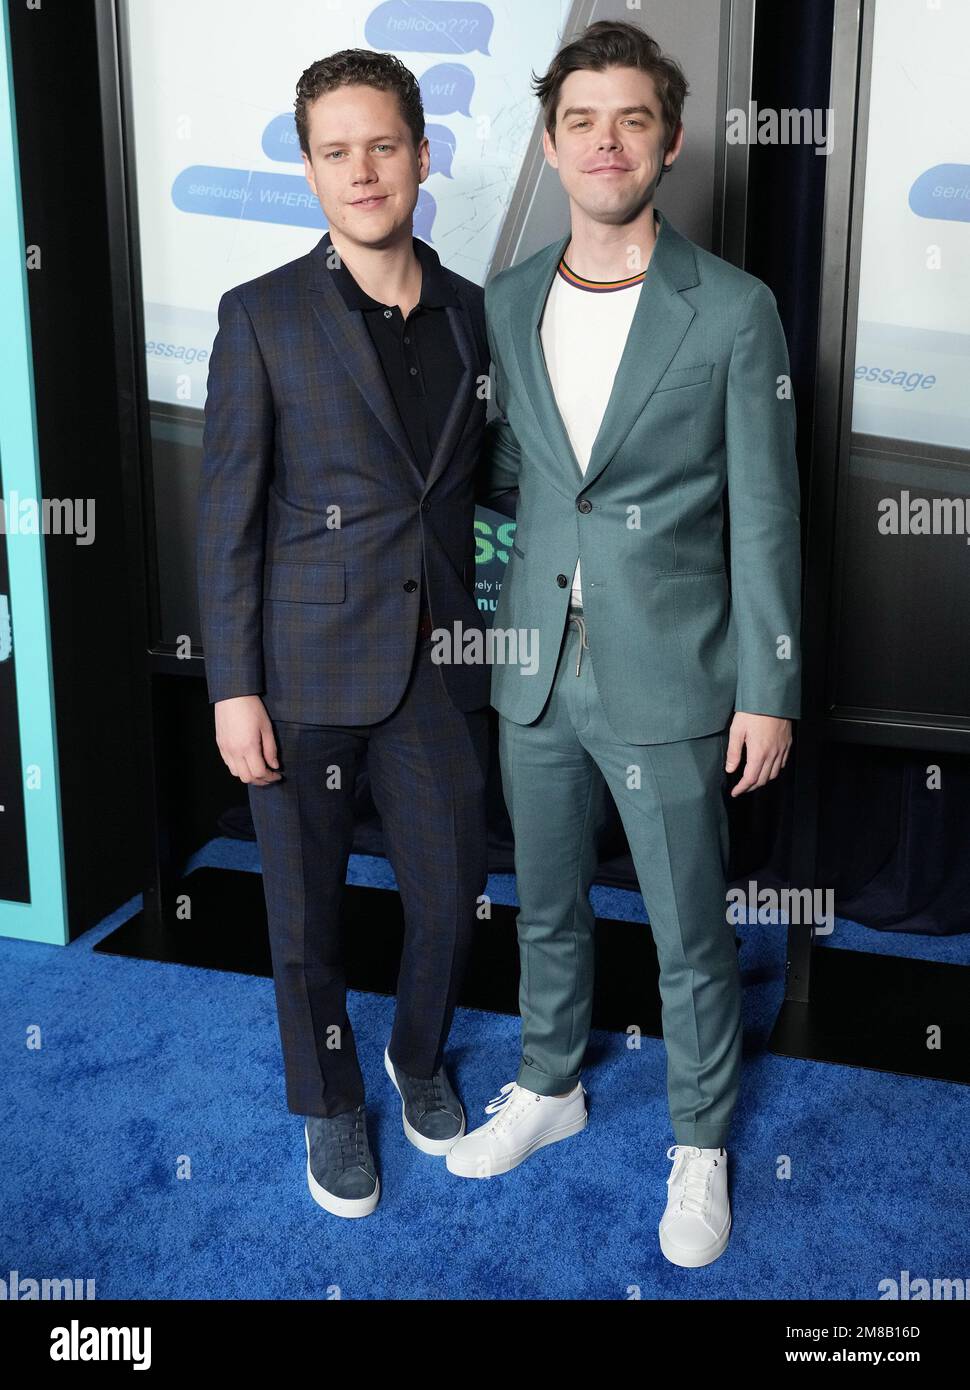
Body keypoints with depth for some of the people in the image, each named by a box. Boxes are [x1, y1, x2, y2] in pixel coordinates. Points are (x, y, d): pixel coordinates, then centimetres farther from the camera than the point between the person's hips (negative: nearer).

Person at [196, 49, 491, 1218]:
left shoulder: (472, 315, 5)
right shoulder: (262, 317, -6)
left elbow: (477, 486, 12)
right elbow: (227, 517, -7)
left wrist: (482, 632, 6)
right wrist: (232, 690, -10)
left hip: (438, 670, 3)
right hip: (305, 674, -3)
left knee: (451, 899, 12)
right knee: (306, 915, 11)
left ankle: (419, 1055, 43)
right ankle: (331, 1106, 36)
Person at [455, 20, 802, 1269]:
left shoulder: (734, 312, -8)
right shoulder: (506, 304, 4)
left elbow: (763, 516, -7)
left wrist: (768, 689, -8)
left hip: (668, 685, -4)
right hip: (536, 674, 4)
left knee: (691, 939, 10)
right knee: (546, 905, 21)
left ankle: (700, 1144, 32)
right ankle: (549, 1087, 44)